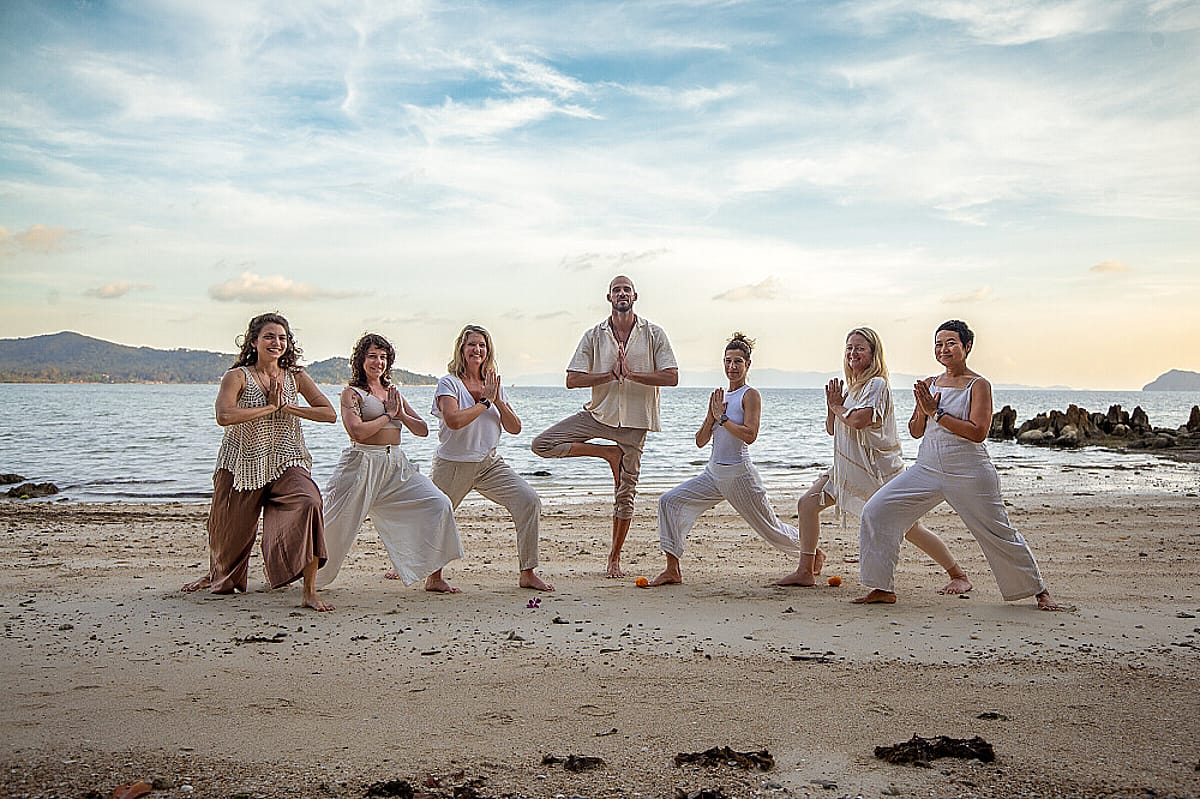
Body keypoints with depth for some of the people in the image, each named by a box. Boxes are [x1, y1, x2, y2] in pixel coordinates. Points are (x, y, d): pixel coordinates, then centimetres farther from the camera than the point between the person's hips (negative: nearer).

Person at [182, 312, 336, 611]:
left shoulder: (296, 378, 5)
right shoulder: (238, 376, -5)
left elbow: (330, 414, 0)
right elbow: (224, 416, -23)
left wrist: (286, 407, -9)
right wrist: (271, 408, -17)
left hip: (285, 464, 1)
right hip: (243, 465, -1)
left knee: (308, 503, -29)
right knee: (230, 529, 15)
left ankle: (310, 593, -24)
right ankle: (217, 576, 53)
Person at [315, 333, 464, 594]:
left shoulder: (393, 393, 17)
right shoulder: (352, 393, 0)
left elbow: (422, 430, 14)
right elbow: (357, 431, -18)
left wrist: (401, 414, -3)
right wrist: (389, 415, -8)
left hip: (396, 465, 5)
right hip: (362, 463, -5)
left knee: (439, 504, -10)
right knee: (337, 524, -2)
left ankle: (434, 578, -4)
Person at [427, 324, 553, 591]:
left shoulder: (495, 385, 8)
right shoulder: (449, 383, -8)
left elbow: (515, 428, 4)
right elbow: (454, 420, -26)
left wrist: (498, 400, -10)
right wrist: (486, 401, -17)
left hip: (489, 463, 4)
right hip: (453, 465, -4)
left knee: (529, 501, -13)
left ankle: (527, 574, -6)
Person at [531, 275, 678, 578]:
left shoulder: (654, 334, -1)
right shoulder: (593, 336, 0)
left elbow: (672, 377, -10)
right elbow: (572, 380, -6)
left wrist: (631, 373, -19)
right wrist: (611, 374, -18)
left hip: (635, 421, -1)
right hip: (599, 414, 2)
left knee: (625, 492, 4)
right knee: (542, 444, -14)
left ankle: (615, 557, 20)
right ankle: (609, 453, 0)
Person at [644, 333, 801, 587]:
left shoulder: (750, 395, -8)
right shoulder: (719, 396, 11)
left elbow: (749, 435, -23)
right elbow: (701, 441, 10)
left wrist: (722, 417, -15)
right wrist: (711, 416, -6)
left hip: (739, 474, -7)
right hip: (713, 473, 7)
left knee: (770, 528, 6)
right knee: (669, 501, -7)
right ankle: (672, 571, -4)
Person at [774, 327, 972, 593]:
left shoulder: (877, 384, -13)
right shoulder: (850, 387, 14)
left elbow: (858, 421, -27)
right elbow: (832, 429, 16)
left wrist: (838, 406, -8)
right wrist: (832, 405, -2)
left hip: (880, 467, -8)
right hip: (848, 466, 8)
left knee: (909, 528, -6)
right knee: (807, 504, 1)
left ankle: (959, 576, 10)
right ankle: (805, 571, 10)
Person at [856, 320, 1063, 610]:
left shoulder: (978, 385, -6)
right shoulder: (929, 384, 10)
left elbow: (978, 432, -18)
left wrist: (937, 413, -17)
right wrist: (922, 411, -8)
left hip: (969, 474, -5)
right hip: (927, 468, 5)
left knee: (998, 534, 4)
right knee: (876, 510, -8)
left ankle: (1040, 592, 29)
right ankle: (883, 588, 1)